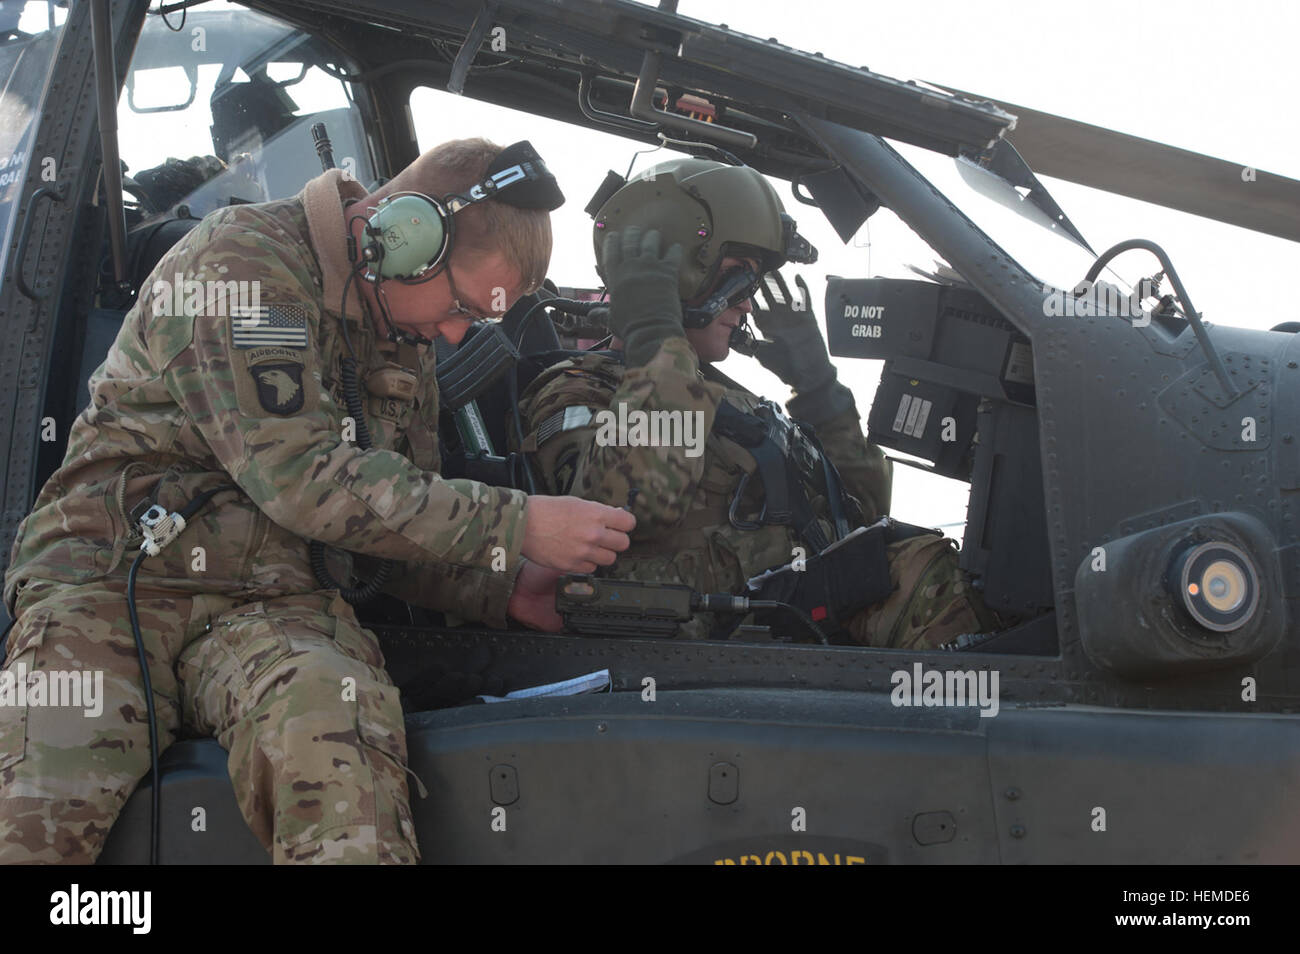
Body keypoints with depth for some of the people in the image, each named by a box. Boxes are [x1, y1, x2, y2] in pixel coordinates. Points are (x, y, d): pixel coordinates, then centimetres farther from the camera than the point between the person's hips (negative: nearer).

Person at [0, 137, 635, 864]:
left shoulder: (405, 340, 17)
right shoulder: (239, 262, -8)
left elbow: (394, 522, 24)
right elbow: (301, 480, -17)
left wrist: (507, 590, 6)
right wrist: (516, 525, -14)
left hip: (275, 604, 5)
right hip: (115, 576, -4)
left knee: (337, 737, -34)